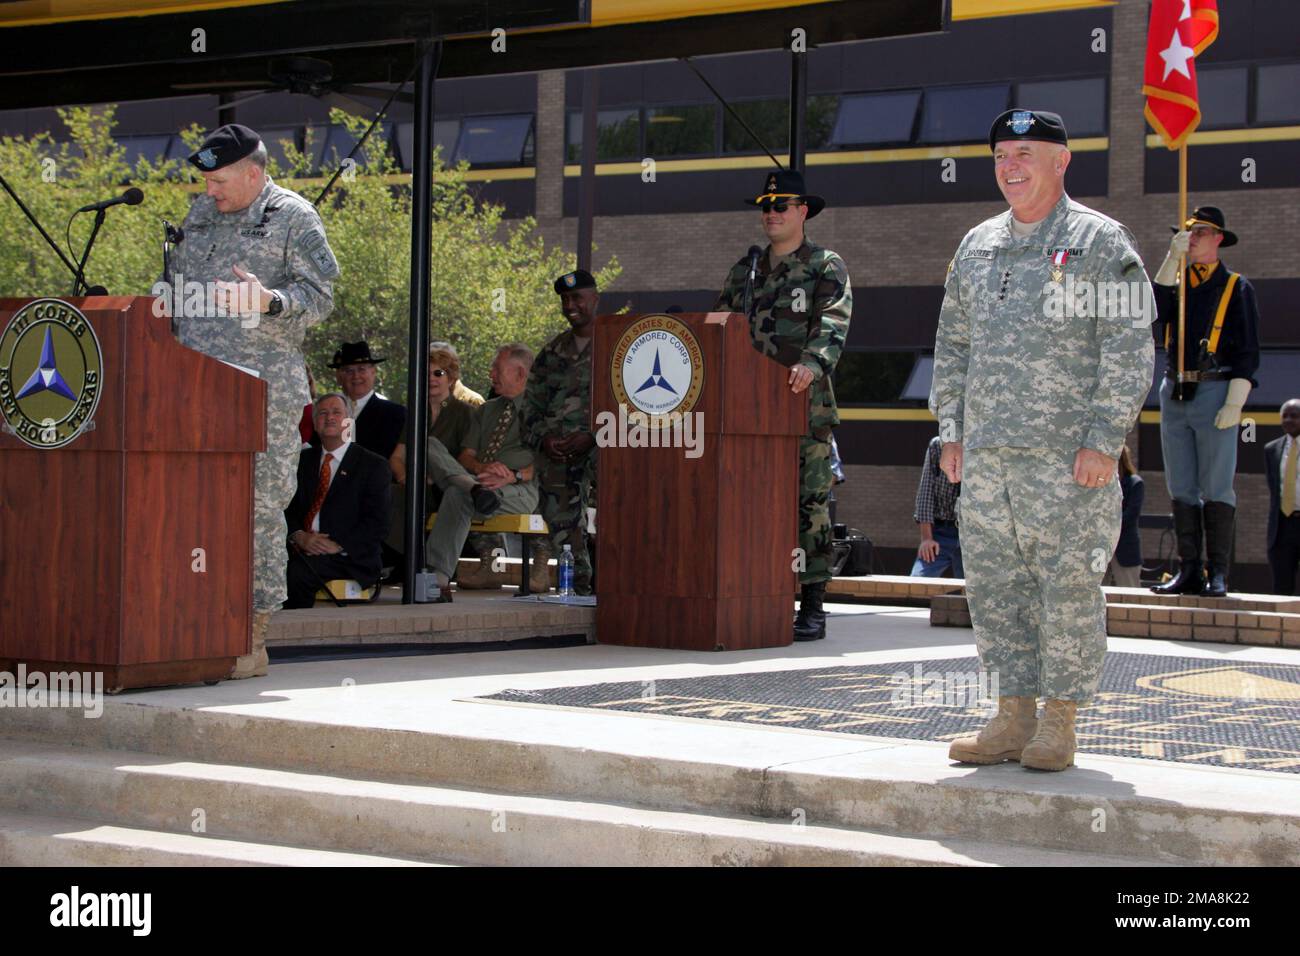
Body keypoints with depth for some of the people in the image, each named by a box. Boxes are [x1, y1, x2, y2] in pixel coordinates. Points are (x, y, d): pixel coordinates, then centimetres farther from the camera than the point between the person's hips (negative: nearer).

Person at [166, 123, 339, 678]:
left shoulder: (292, 218, 1)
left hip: (263, 387, -6)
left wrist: (269, 301, -23)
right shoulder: (201, 215, 20)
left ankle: (252, 637, -1)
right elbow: (177, 284, 27)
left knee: (258, 507, -6)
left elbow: (319, 296, -5)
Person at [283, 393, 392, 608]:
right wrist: (298, 536, -8)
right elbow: (287, 508, 13)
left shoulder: (373, 465, 5)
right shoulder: (304, 460, 20)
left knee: (297, 572, -33)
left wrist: (338, 545, -15)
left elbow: (377, 524, -3)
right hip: (302, 550, 4)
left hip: (347, 557, -4)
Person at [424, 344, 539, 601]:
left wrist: (513, 476, -21)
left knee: (458, 495, -36)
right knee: (429, 445, -17)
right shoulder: (486, 410, 29)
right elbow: (465, 456, 17)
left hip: (520, 491, -6)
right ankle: (476, 490, -42)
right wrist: (482, 468, -7)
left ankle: (438, 577, -43)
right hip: (472, 479, 6)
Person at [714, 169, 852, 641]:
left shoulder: (826, 266, 3)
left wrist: (812, 362, -32)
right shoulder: (744, 270, 19)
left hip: (805, 404, -5)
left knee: (809, 503, -6)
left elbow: (834, 323, -13)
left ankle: (812, 608, -3)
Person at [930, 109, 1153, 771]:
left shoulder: (1101, 242, -2)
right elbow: (952, 344, 22)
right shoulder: (977, 246, 16)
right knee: (994, 585, 7)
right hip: (985, 455, 6)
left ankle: (1058, 724, 4)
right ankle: (1013, 718, 14)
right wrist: (950, 430, 13)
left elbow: (1129, 348, -7)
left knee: (1069, 586, -3)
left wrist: (1105, 440, -14)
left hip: (1068, 455, -6)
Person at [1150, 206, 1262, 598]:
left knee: (1216, 488, -6)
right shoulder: (1177, 282, 16)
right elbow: (1156, 312, -6)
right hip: (1174, 392, 5)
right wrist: (1173, 258, -9)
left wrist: (1234, 403, -12)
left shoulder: (1237, 288, 3)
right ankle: (1188, 571, 8)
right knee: (1182, 488, 5)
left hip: (1214, 392, -5)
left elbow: (1248, 350, -2)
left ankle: (1218, 573, -4)